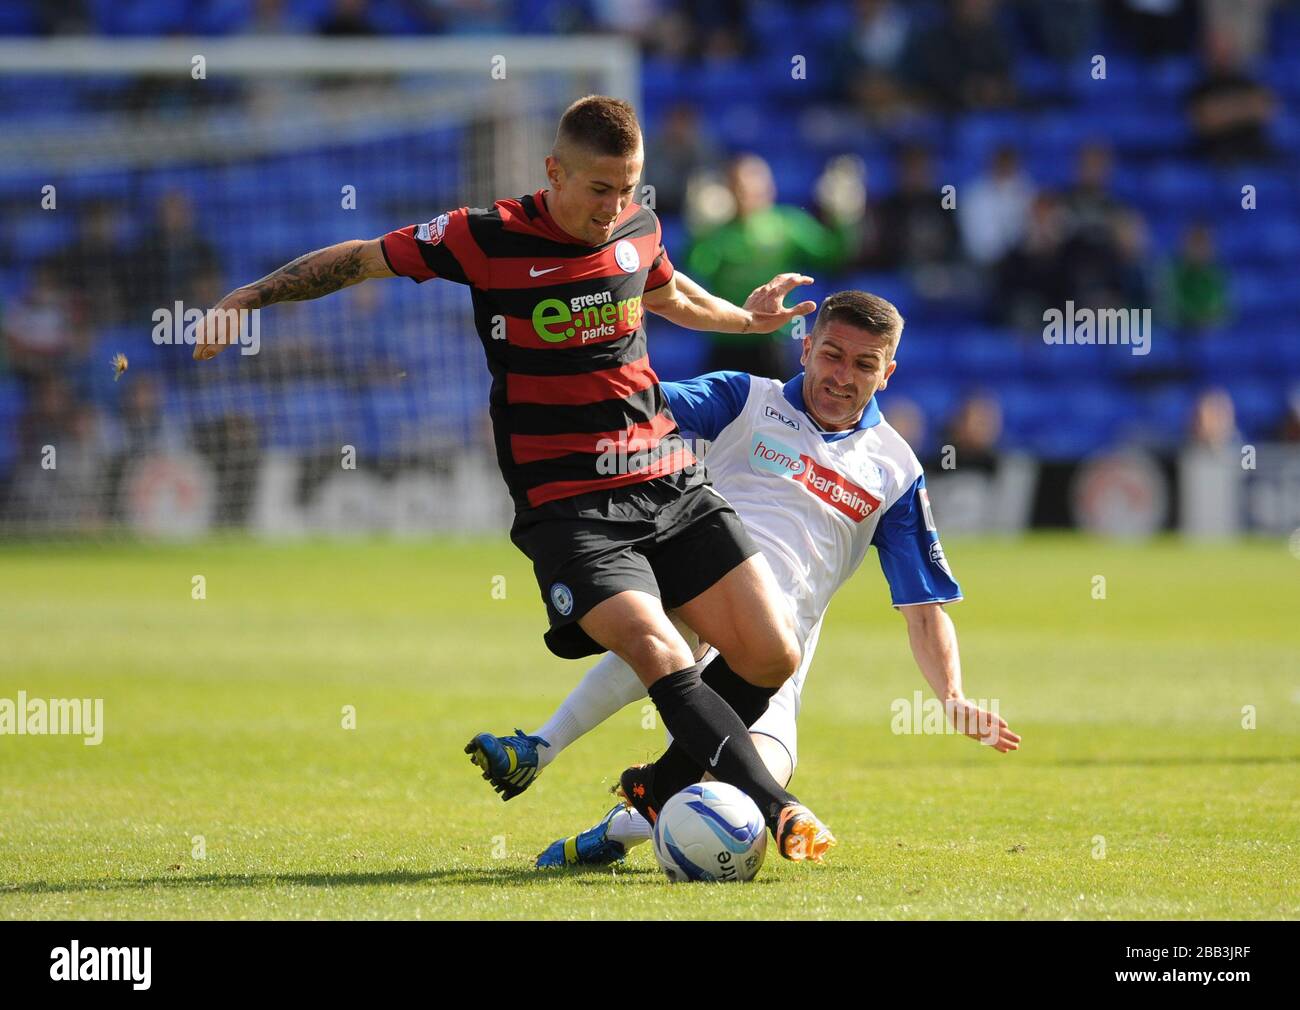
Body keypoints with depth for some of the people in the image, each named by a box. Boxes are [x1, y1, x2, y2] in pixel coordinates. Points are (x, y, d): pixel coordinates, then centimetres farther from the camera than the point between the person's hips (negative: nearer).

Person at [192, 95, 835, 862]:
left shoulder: (639, 229, 7)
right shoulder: (486, 240, -8)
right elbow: (359, 260, 5)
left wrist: (746, 318, 26)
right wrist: (245, 300, 4)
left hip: (672, 483, 5)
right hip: (567, 505, -5)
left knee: (772, 656, -4)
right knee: (661, 656, -26)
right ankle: (779, 811, -29)